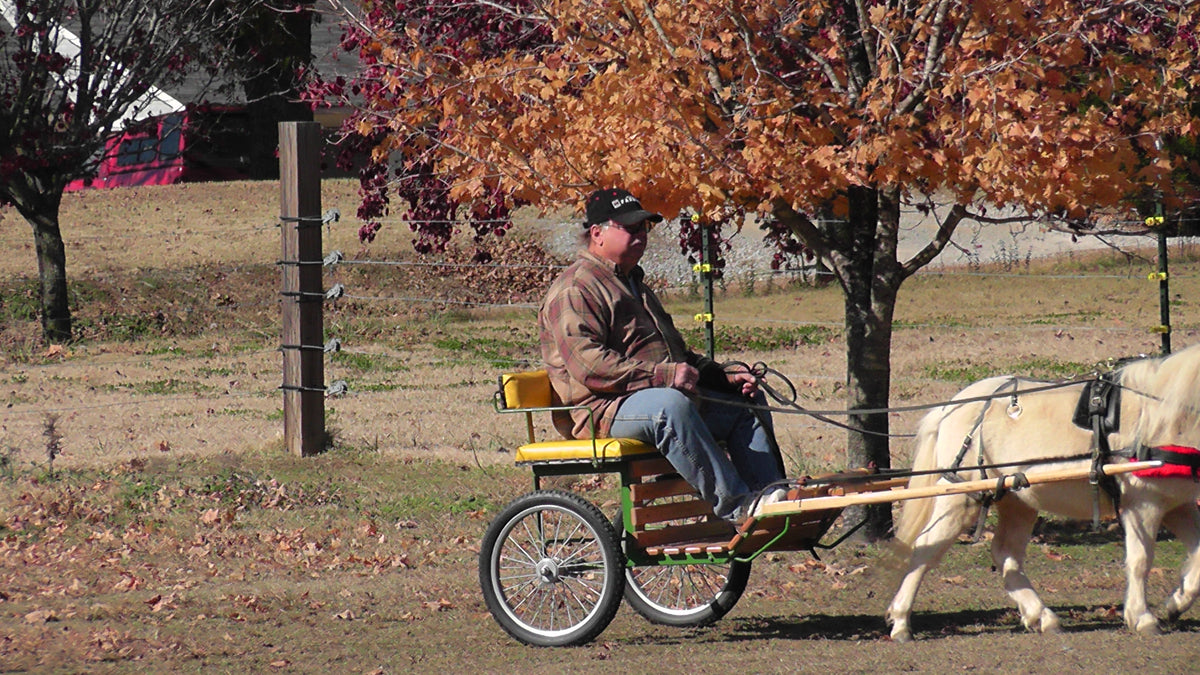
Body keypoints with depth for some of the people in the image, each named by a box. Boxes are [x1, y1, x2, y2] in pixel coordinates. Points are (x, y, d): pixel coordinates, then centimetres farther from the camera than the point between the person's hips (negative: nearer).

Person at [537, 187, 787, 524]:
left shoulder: (632, 284, 28)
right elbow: (587, 363, -21)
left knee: (746, 404, 8)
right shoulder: (575, 289, -7)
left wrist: (724, 377, 17)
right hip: (603, 408, -10)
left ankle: (772, 505, -5)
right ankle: (736, 507, -41)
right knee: (669, 406, -38)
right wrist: (661, 376, -25)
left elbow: (676, 354, 34)